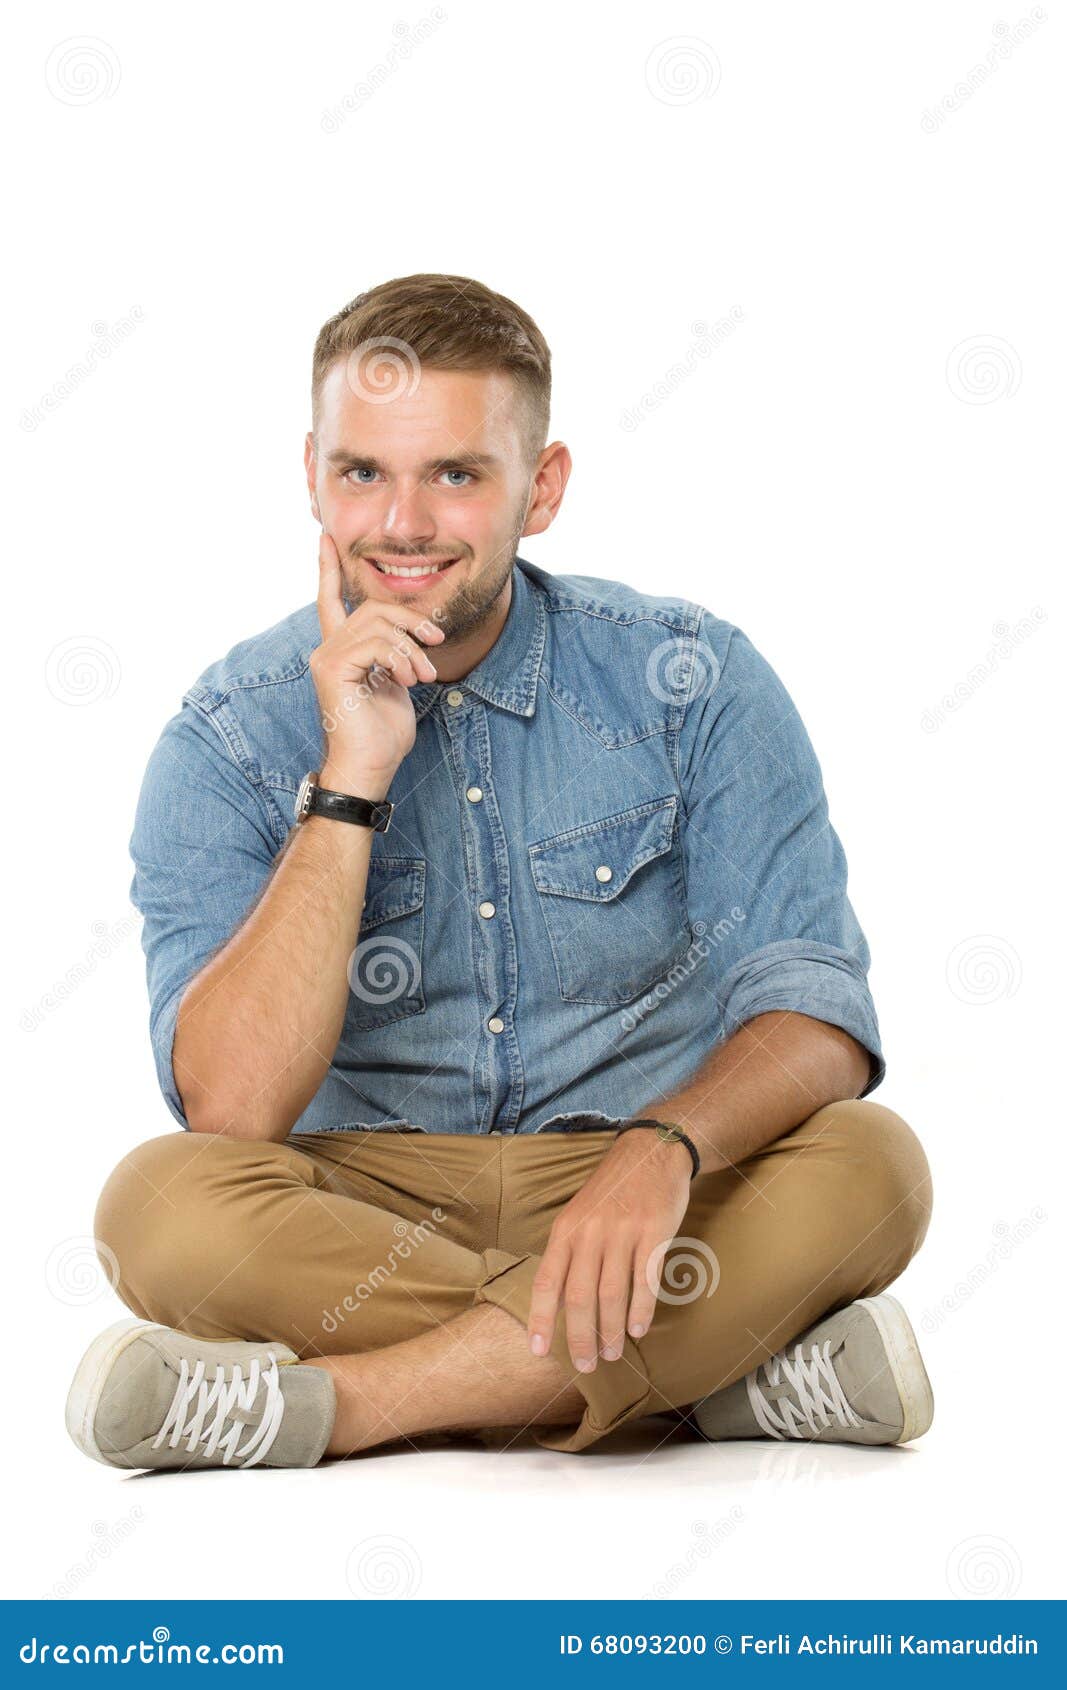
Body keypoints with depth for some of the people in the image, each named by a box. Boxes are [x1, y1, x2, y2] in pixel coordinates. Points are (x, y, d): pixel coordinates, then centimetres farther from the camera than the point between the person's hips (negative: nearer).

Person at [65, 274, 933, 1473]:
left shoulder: (690, 682, -4)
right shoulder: (226, 743, -6)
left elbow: (814, 1013, -13)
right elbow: (232, 1112, -18)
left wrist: (665, 1147, -35)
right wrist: (349, 780, -24)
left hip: (648, 1202, 0)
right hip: (366, 1212, 0)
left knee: (869, 1167, -29)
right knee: (161, 1205, -31)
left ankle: (325, 1404, -29)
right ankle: (727, 1372, -26)